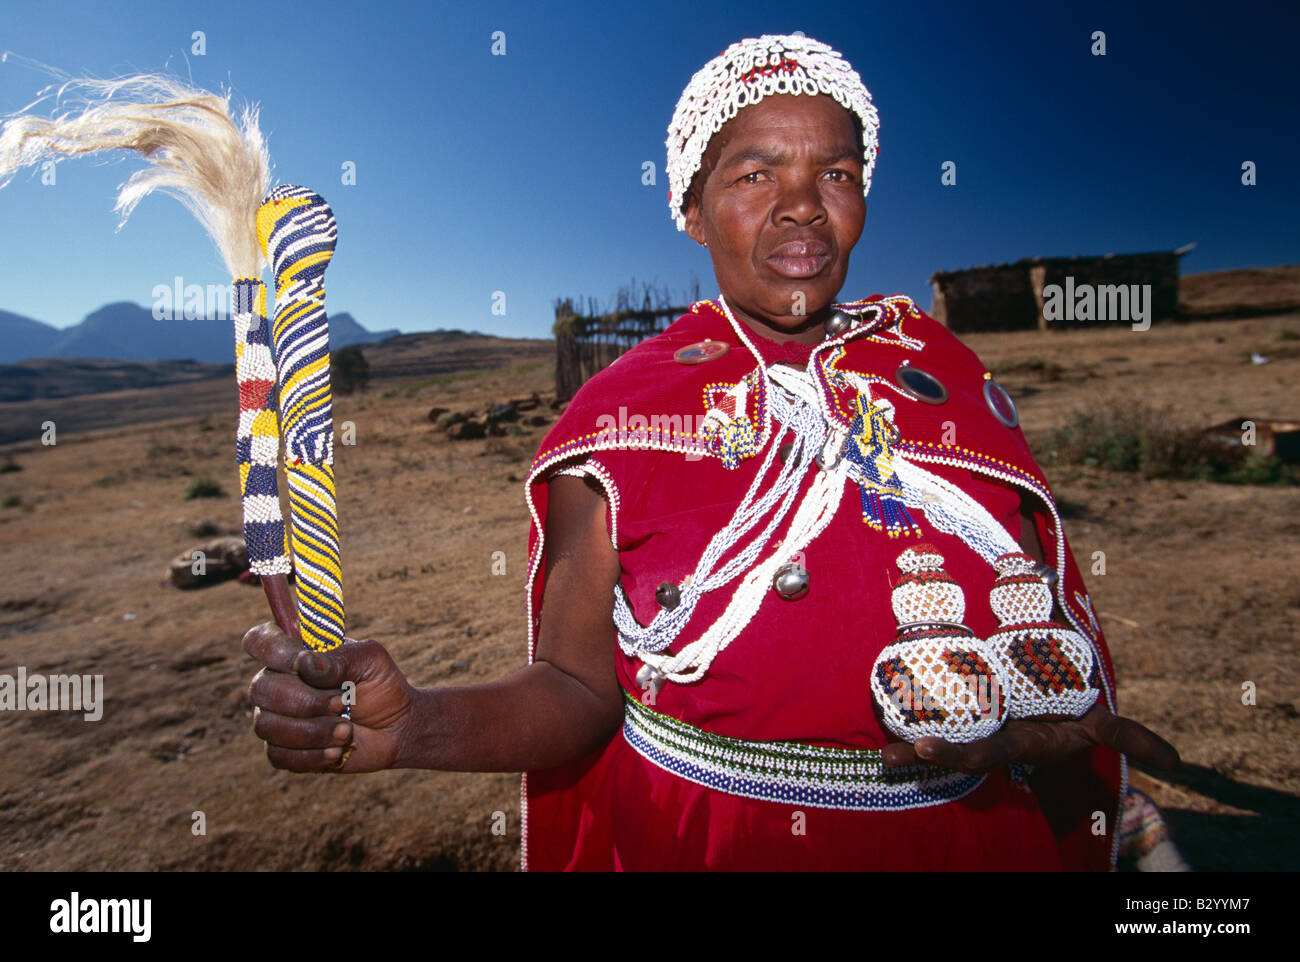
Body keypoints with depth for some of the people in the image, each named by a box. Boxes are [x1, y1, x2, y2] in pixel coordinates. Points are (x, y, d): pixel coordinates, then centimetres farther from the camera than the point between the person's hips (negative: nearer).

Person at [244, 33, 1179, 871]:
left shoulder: (953, 382, -4)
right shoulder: (624, 415, -10)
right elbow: (579, 688, -11)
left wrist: (1013, 728, -20)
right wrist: (409, 726, -27)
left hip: (953, 838, 3)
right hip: (688, 840, -2)